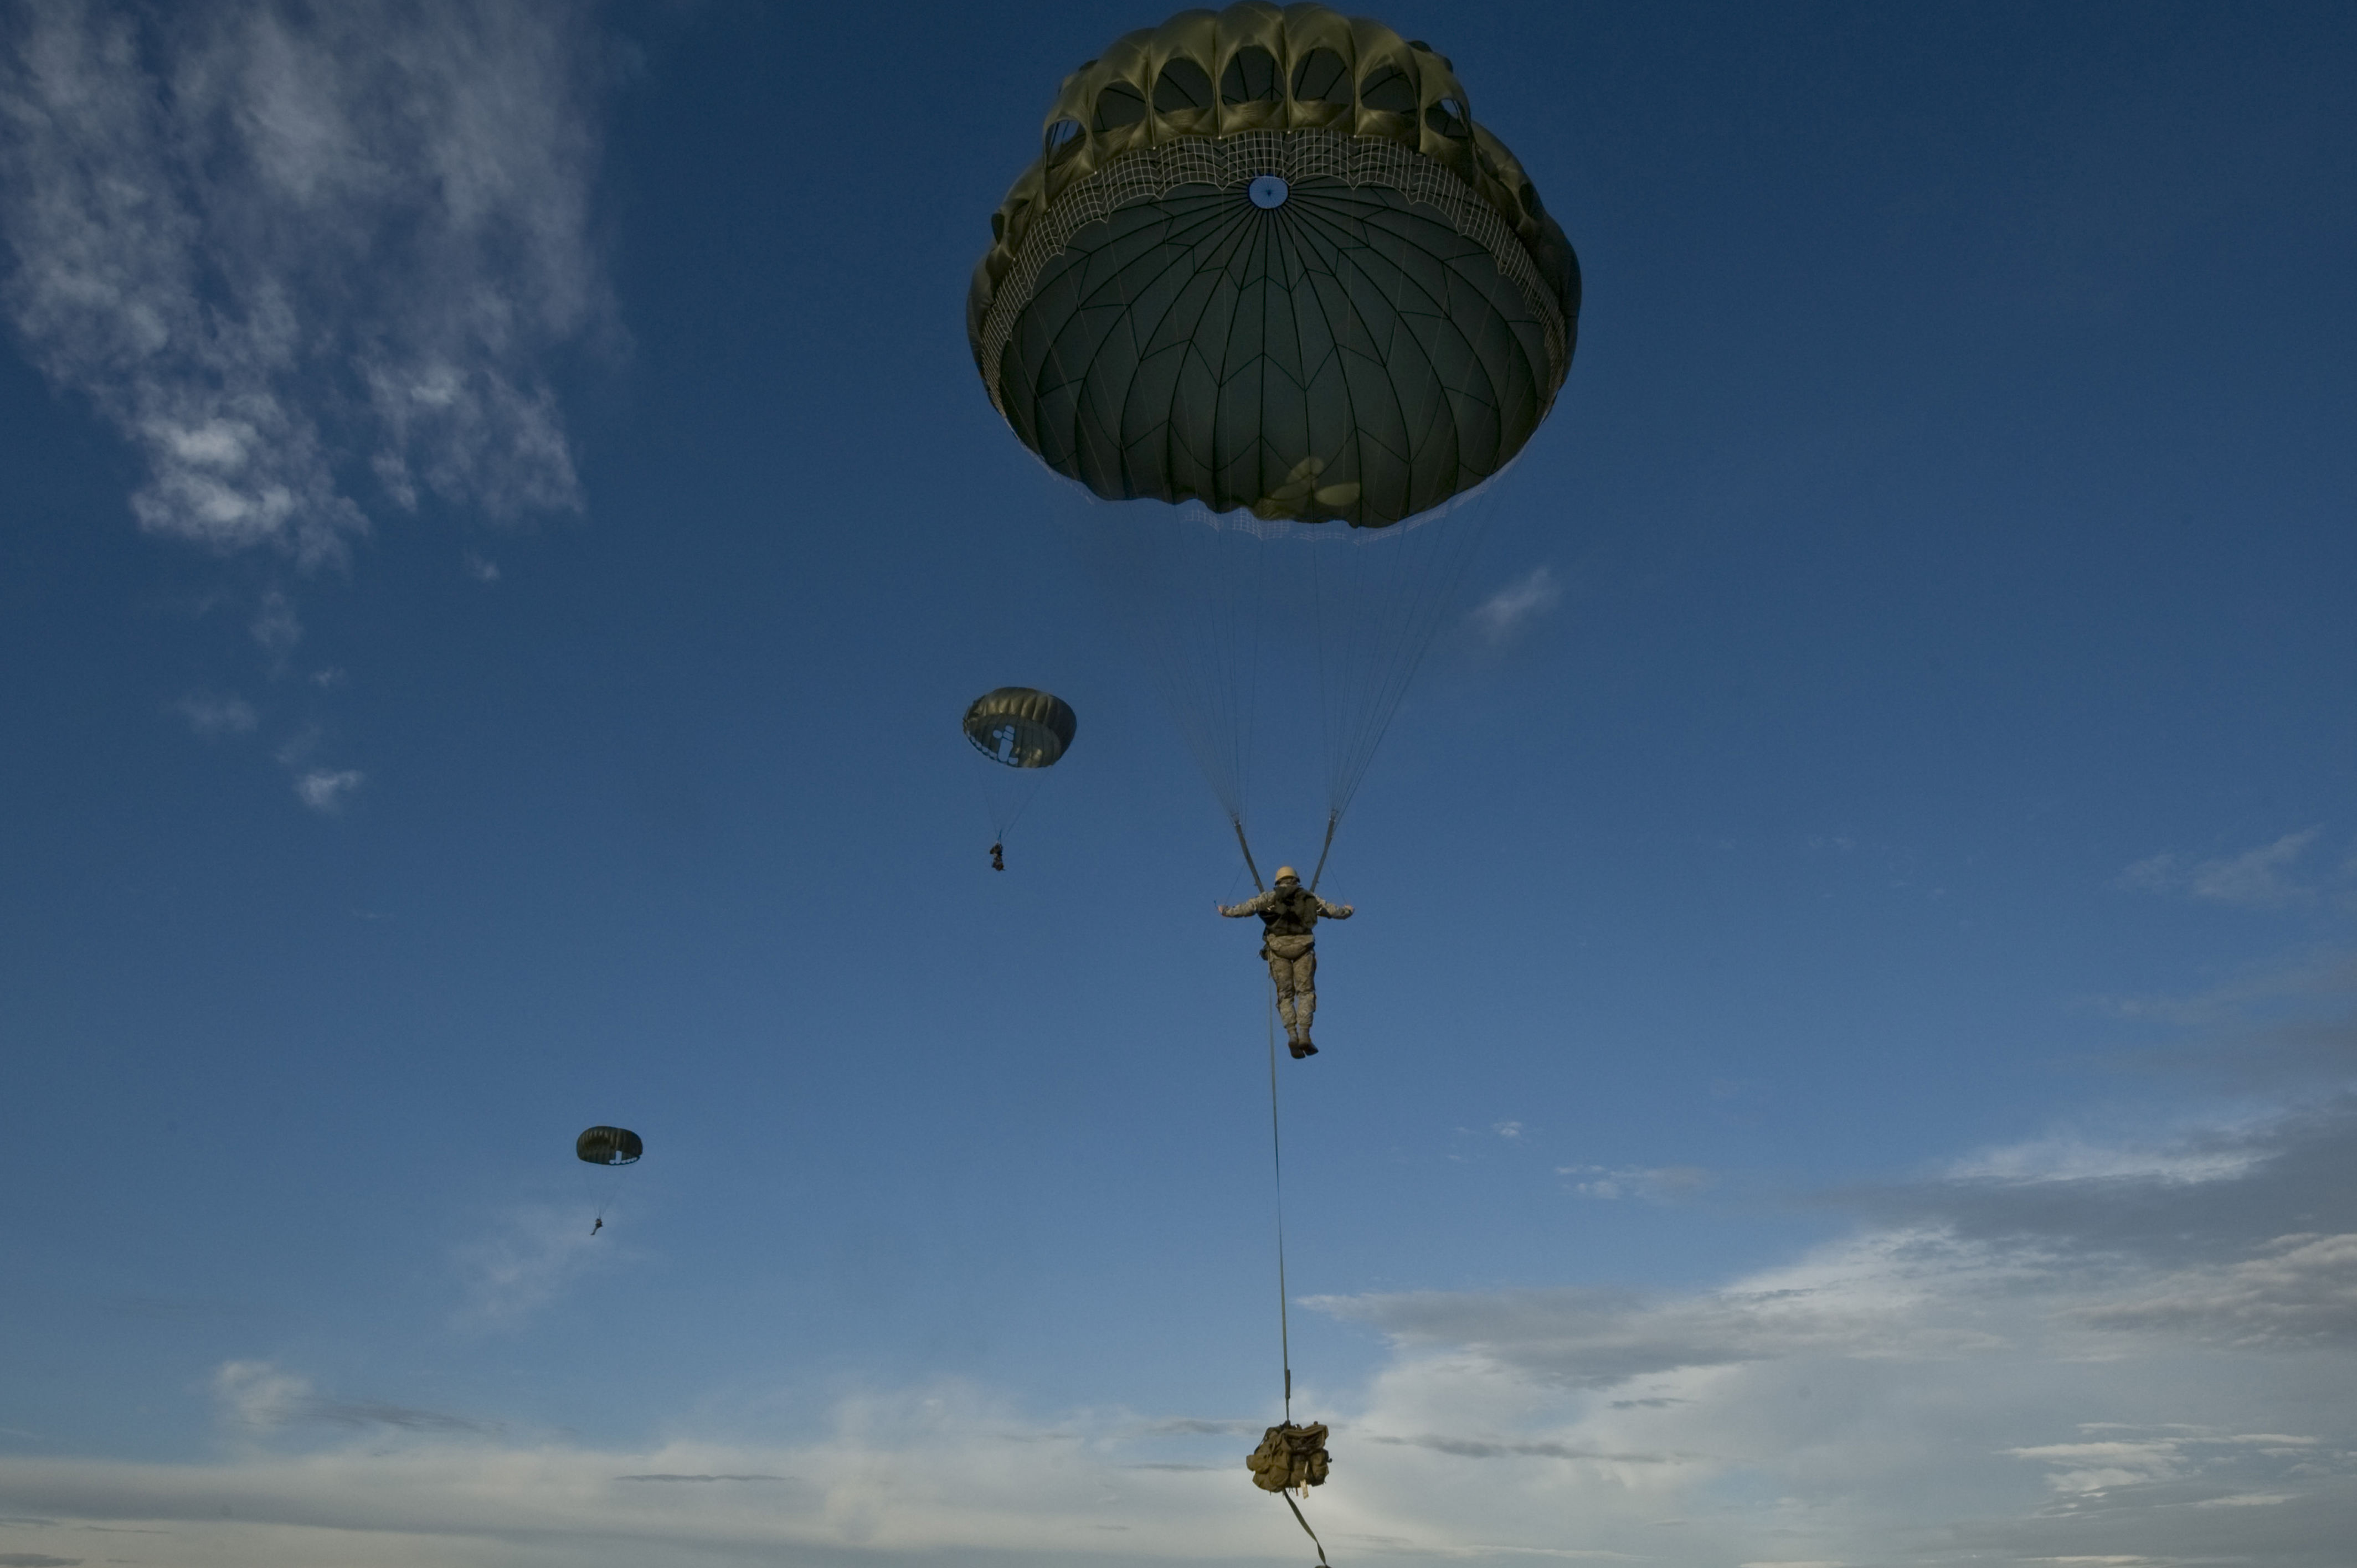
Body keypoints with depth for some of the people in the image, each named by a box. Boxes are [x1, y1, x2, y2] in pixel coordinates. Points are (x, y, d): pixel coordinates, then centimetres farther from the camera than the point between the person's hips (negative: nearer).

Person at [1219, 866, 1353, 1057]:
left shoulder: (1271, 896, 13)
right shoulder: (1310, 897, 17)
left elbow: (1248, 907, 3)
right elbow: (1334, 910, 25)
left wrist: (1226, 912, 18)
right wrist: (1347, 911, 46)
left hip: (1278, 947, 0)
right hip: (1303, 945, 0)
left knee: (1285, 994, 6)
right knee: (1306, 992, 4)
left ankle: (1292, 1034, -11)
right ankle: (1304, 1035, -11)